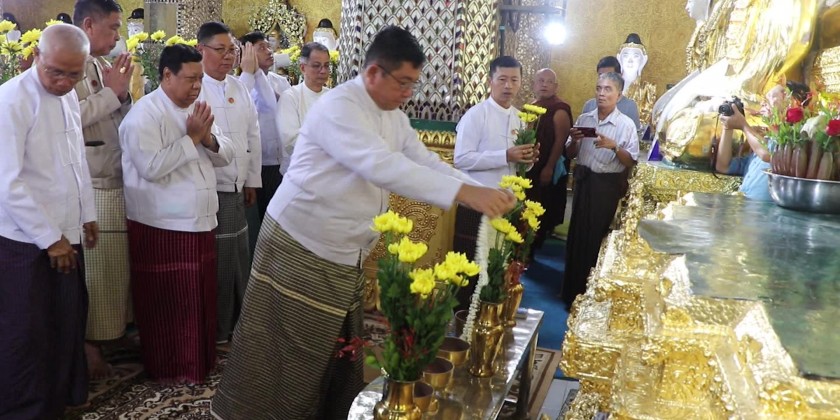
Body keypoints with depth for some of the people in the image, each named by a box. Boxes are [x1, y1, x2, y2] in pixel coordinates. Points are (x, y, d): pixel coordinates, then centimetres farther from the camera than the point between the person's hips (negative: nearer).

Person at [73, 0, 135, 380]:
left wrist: (121, 92, 2)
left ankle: (109, 333, 26)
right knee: (92, 268, 0)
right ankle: (88, 344, 13)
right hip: (89, 187, -8)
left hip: (115, 183, 8)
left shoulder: (101, 66, 15)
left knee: (112, 265, 14)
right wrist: (110, 93, -14)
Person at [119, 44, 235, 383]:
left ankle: (200, 360, 30)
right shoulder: (145, 114, -11)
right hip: (162, 227, -7)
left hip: (200, 222, 8)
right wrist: (191, 138, -17)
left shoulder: (195, 109, 13)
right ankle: (169, 368, 19)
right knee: (168, 304, 3)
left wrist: (208, 139, -9)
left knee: (201, 299, 15)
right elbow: (151, 167, -24)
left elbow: (226, 156, 12)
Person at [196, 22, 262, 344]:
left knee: (238, 259, 14)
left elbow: (253, 135, 15)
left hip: (236, 190, 7)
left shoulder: (240, 89, 12)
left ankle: (237, 321, 29)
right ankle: (213, 329, 16)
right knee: (212, 262, 2)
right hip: (208, 191, -6)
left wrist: (252, 180, 14)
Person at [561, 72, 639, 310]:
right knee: (576, 235, 10)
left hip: (608, 186, -4)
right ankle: (572, 292, 25)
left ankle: (590, 294, 20)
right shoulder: (584, 119, 5)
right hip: (584, 181, 4)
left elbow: (631, 162, -9)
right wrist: (574, 140, -9)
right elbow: (570, 155, 10)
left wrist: (614, 147, -23)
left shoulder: (626, 125, -7)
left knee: (597, 238, 4)